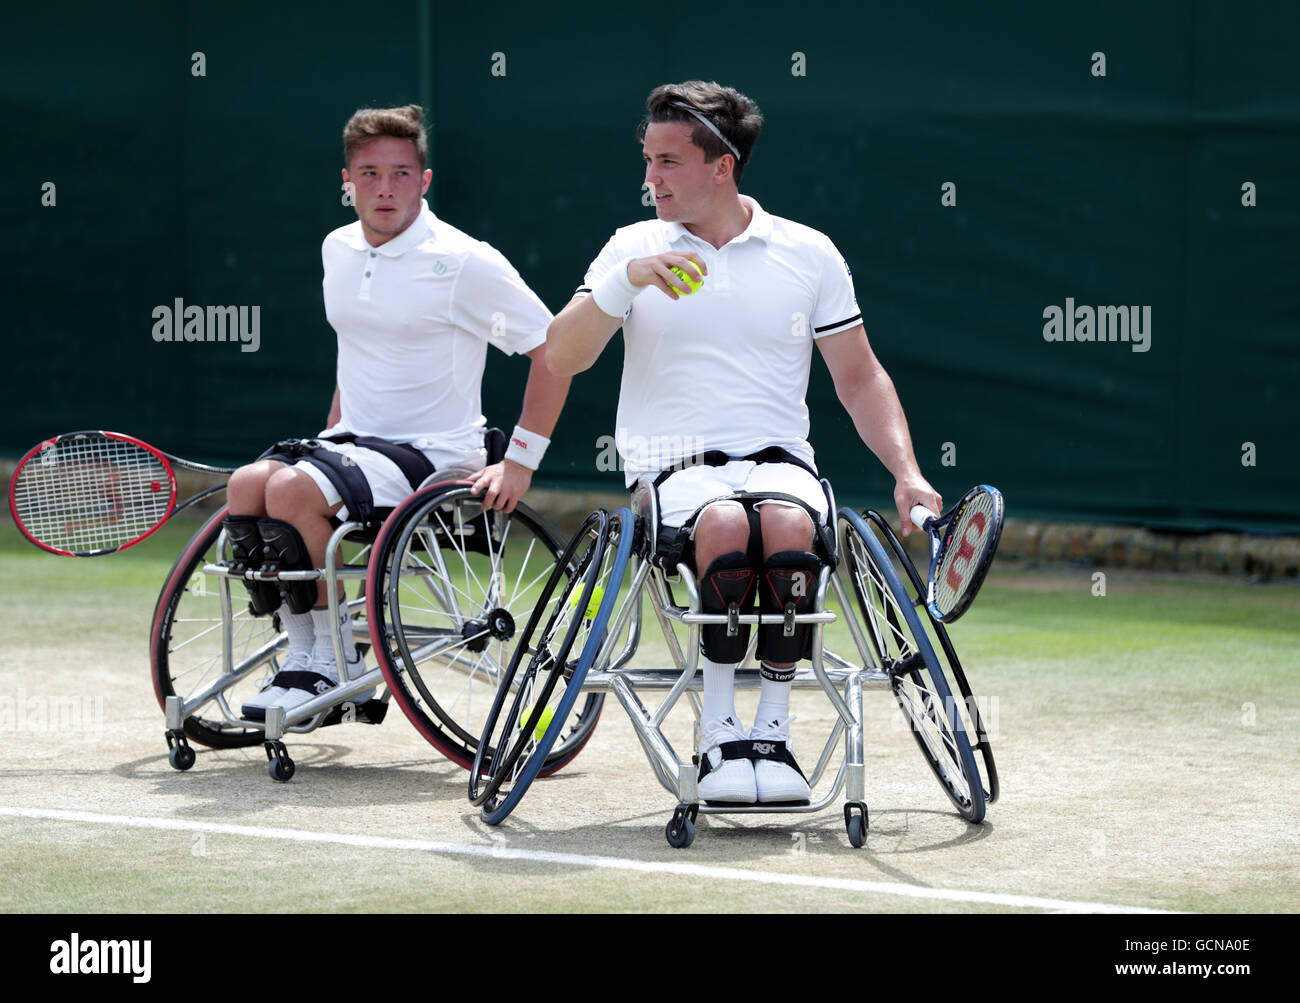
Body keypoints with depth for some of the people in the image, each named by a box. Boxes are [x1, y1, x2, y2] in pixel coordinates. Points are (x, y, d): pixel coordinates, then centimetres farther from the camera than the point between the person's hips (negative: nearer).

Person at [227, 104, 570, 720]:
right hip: (352, 440, 7)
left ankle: (338, 662, -14)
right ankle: (303, 651, -9)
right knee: (248, 484, -19)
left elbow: (554, 350, -10)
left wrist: (519, 463, -14)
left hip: (433, 455, -7)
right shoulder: (338, 250, 9)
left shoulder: (464, 262, -12)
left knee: (294, 490, -28)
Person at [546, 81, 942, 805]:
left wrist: (906, 472, 0)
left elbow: (859, 377, 14)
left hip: (779, 457, 1)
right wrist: (624, 283, -17)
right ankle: (719, 732, -24)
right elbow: (561, 359, -1)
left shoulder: (808, 253, 11)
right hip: (672, 466, -1)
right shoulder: (634, 248, 10)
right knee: (725, 526, -36)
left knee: (789, 526, -36)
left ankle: (774, 730, -24)